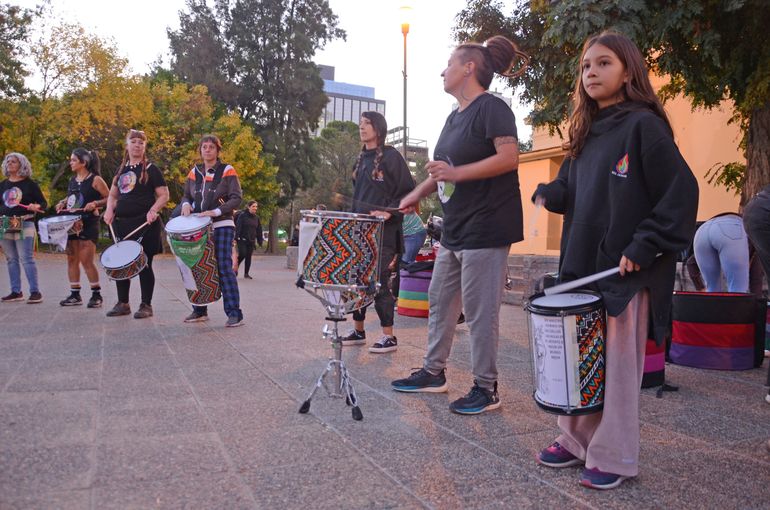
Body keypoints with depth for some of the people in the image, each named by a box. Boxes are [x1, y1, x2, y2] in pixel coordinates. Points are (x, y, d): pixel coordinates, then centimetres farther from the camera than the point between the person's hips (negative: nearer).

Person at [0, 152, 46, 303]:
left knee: (26, 259, -10)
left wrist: (36, 207, -21)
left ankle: (35, 292, -7)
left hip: (24, 225, -6)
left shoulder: (29, 183, -1)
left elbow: (44, 203, -1)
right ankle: (16, 292, 15)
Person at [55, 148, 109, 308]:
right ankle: (75, 295, 16)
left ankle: (96, 294, 2)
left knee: (86, 261, -10)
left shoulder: (95, 179, -8)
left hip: (89, 224, -7)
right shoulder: (72, 180, 12)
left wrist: (95, 203, -22)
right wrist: (63, 203, 7)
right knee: (72, 259, 8)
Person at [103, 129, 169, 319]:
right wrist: (109, 210, 4)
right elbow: (112, 194, 23)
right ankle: (123, 303, 22)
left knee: (144, 265, -1)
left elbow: (164, 195, -5)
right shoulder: (121, 169, 15)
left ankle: (146, 305, 8)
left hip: (144, 224, -6)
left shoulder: (151, 169, -1)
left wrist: (153, 210, -21)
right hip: (122, 223, 6)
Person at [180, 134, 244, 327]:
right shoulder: (194, 173, 13)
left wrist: (215, 212, -18)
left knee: (224, 267, -12)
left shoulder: (227, 171, 0)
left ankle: (234, 313, -11)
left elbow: (236, 199, -7)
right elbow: (186, 195, 21)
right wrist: (186, 205, -3)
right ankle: (199, 311, 21)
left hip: (222, 226, -5)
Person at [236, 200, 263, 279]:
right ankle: (236, 266, 13)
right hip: (242, 239, -4)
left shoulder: (256, 218, 11)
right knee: (242, 254, -14)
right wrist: (236, 237, -22)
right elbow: (238, 227, -11)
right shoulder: (242, 215, -4)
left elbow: (259, 230, 14)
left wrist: (260, 241, 10)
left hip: (251, 241, 4)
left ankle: (246, 273, 12)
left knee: (248, 257, 3)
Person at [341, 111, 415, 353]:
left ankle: (389, 337, 1)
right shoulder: (361, 159, 18)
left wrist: (389, 213, -20)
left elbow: (407, 191, -8)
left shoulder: (391, 156, -4)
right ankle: (358, 330, 20)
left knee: (379, 282, -8)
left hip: (383, 231, -7)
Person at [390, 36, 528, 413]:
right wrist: (415, 196, 14)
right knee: (440, 302, 15)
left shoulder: (491, 107, -9)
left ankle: (486, 389, 10)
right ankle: (433, 372, 28)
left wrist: (455, 174, -23)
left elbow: (509, 157, -21)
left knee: (479, 312, -3)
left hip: (485, 230, -9)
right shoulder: (454, 117, 17)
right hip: (454, 231, 10)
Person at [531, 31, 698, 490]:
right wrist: (550, 195, 1)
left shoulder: (643, 125, -8)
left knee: (617, 367, 2)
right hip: (582, 268, 7)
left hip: (627, 272, -7)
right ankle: (577, 440, 27)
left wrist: (644, 247, -18)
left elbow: (682, 191, -14)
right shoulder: (586, 132, 14)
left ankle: (614, 457, 16)